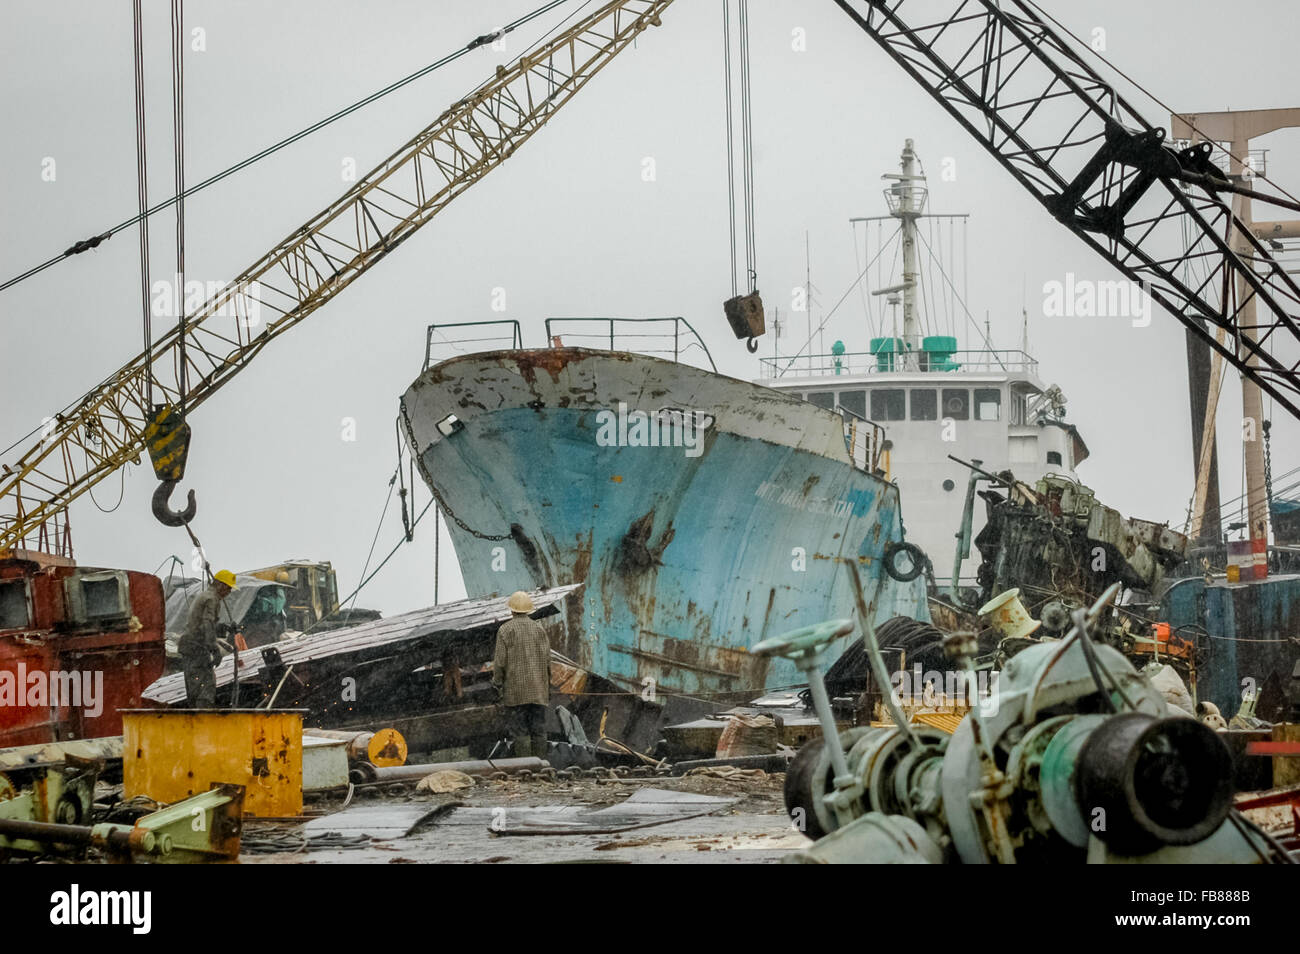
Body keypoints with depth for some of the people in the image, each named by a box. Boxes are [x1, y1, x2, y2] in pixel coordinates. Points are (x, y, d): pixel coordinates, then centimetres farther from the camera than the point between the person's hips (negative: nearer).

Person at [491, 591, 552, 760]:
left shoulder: (505, 630, -4)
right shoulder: (539, 629, 7)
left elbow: (500, 661, -8)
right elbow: (547, 659, 4)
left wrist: (497, 683, 1)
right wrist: (548, 687, 10)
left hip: (516, 690, -3)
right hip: (538, 690, 3)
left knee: (520, 732, -2)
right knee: (539, 730, 6)